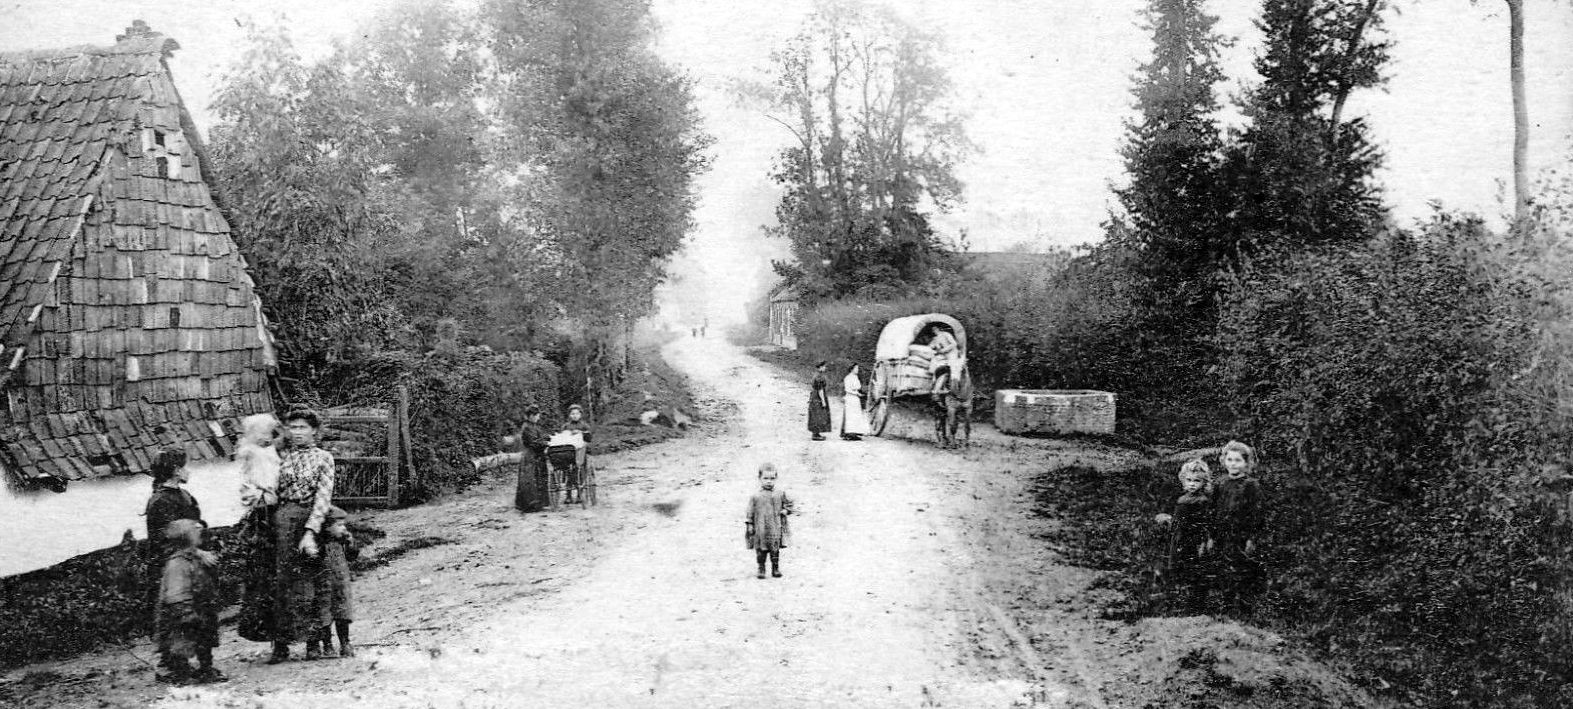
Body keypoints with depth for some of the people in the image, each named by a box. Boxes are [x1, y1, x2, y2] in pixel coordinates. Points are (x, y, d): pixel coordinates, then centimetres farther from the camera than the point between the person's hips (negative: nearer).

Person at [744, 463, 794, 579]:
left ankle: (775, 568, 18)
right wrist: (749, 525, -1)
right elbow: (750, 512, 2)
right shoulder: (755, 497, -1)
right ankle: (761, 569, 13)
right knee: (761, 550, 2)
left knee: (775, 550, 6)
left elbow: (789, 503, 16)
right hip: (760, 531, -1)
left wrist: (785, 510, -2)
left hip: (776, 529, 1)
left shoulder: (780, 495, 3)